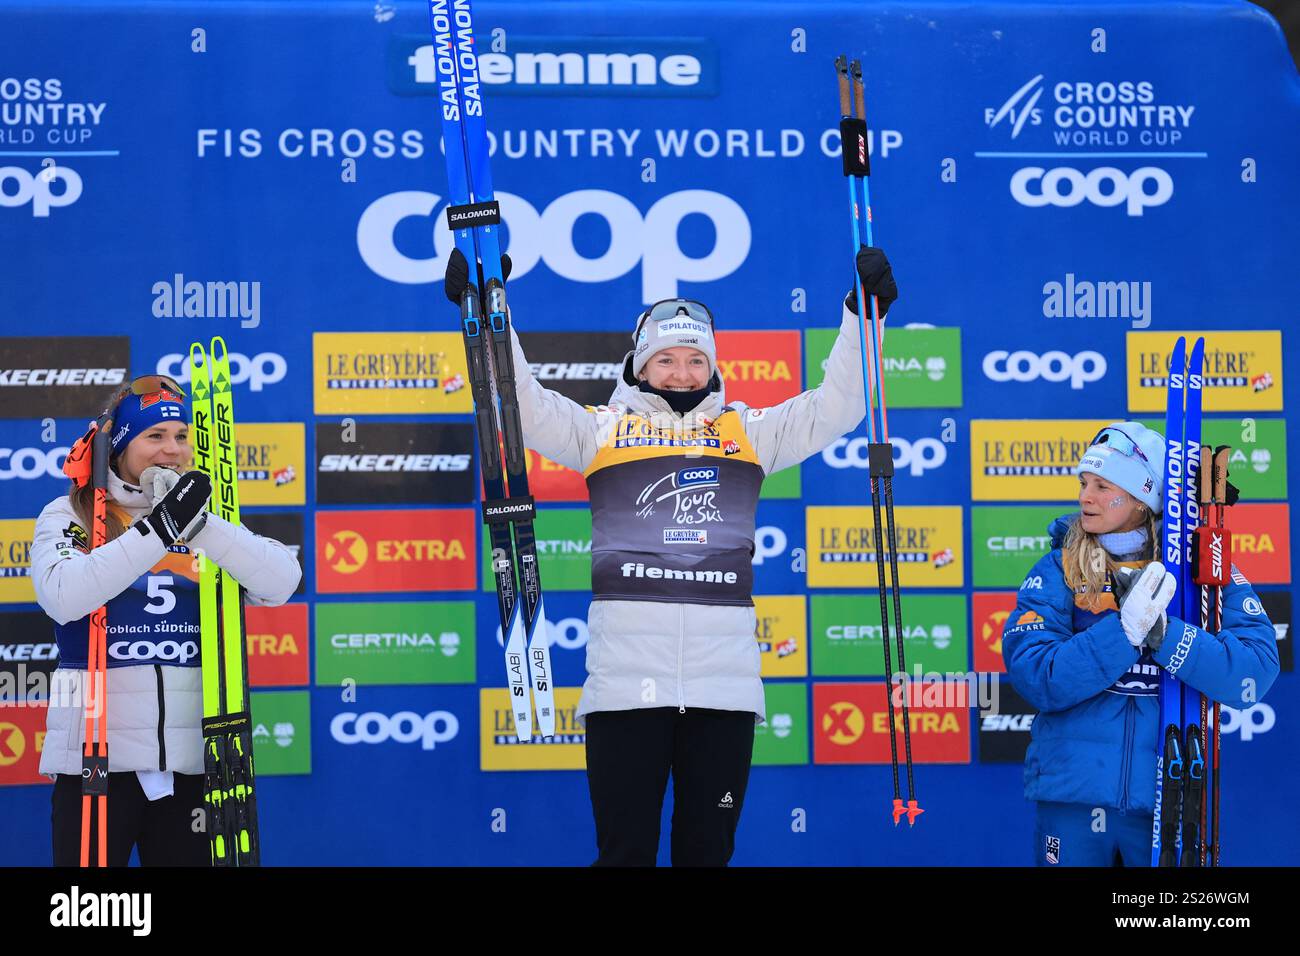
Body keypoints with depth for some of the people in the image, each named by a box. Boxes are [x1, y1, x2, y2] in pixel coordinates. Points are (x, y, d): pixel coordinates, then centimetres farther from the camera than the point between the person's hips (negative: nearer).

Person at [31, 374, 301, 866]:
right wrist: (158, 527, -23)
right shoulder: (68, 516, 2)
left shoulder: (209, 520, 11)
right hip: (96, 755, -3)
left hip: (191, 758, 3)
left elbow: (281, 583, -6)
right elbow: (63, 598, -18)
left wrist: (199, 524, -18)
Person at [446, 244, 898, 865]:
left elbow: (836, 407, 16)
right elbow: (523, 404, 7)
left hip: (725, 676, 2)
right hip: (627, 677, -2)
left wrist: (863, 313, 8)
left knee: (708, 849, 7)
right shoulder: (602, 430, 14)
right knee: (625, 849, -1)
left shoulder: (748, 433, 18)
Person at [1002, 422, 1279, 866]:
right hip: (1073, 798, 0)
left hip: (1169, 800, 0)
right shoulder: (1057, 572, 0)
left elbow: (1255, 674, -12)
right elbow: (1037, 679, -13)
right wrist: (1124, 630, -23)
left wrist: (1163, 633, -23)